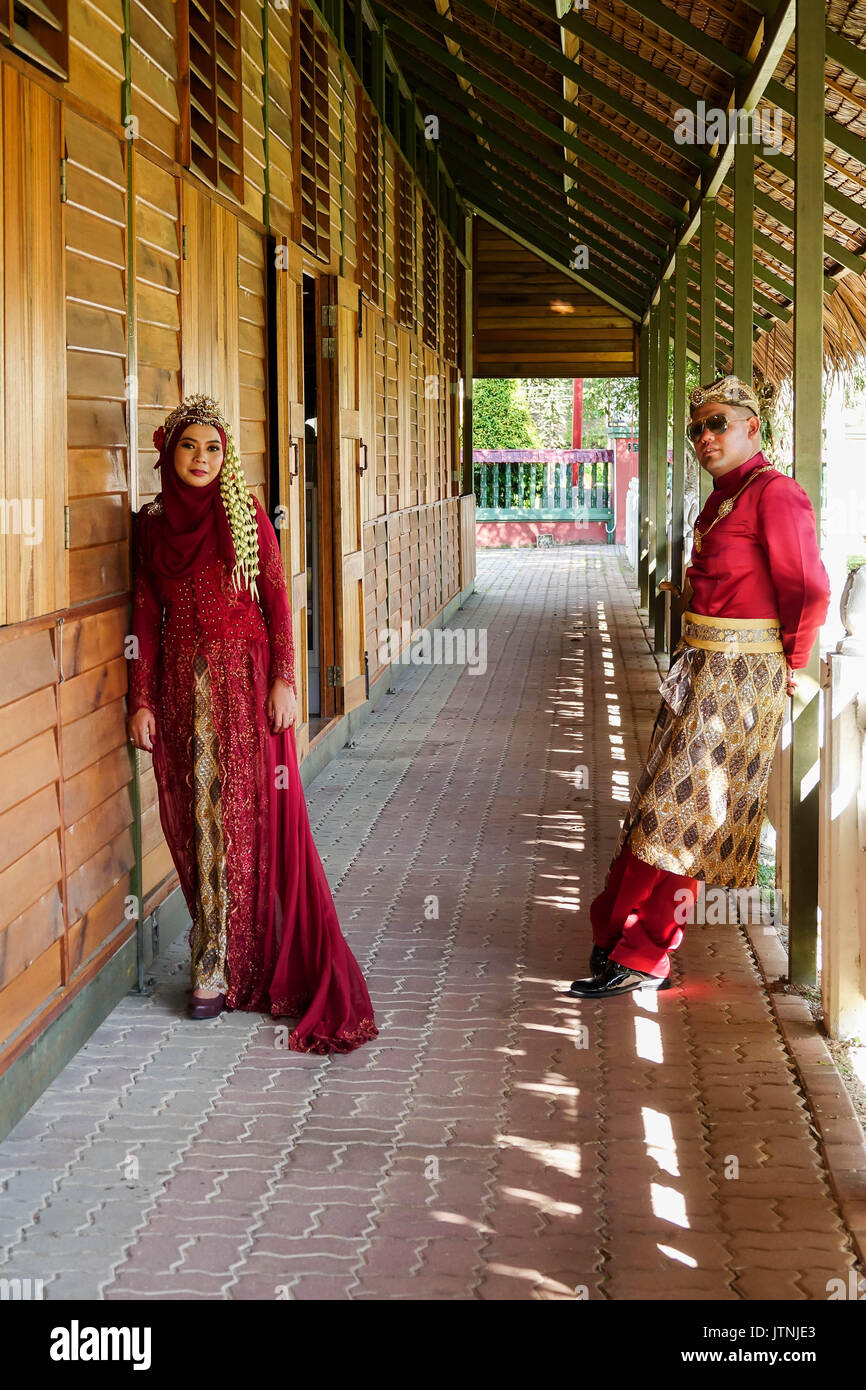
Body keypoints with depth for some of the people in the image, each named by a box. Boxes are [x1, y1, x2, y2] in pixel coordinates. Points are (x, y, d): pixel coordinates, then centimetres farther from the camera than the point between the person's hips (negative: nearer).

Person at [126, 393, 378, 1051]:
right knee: (196, 818, 4)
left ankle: (220, 969, 7)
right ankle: (216, 964, 13)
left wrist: (284, 681, -9)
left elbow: (278, 600, -1)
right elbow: (146, 617, 7)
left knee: (251, 815, -2)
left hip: (245, 677, -2)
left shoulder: (246, 513, 0)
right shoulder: (152, 523, 6)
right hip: (181, 683, 2)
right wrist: (141, 700, 3)